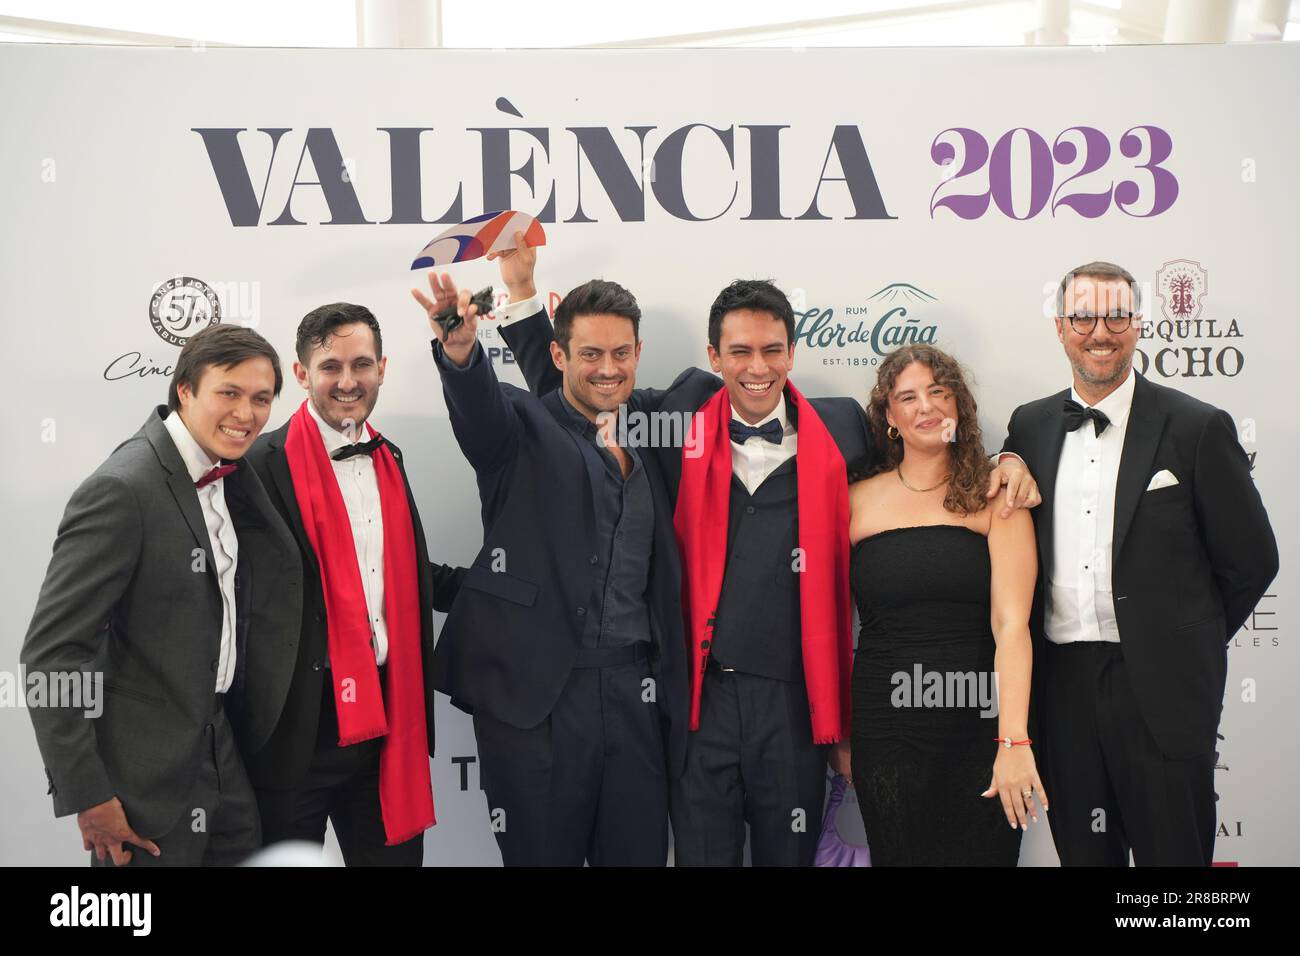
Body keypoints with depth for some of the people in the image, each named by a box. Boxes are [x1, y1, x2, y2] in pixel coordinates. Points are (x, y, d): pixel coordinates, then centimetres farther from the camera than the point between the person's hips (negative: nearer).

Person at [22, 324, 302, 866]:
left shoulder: (225, 476, 6)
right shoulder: (121, 490, -19)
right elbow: (51, 654, -21)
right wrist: (87, 796, -20)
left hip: (221, 758, 8)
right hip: (146, 781, -8)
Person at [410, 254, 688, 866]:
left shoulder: (644, 453, 16)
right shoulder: (523, 428, 1)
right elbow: (477, 403, -23)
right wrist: (460, 347, -46)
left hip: (633, 694, 5)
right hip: (536, 696, -4)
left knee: (640, 853, 9)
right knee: (542, 854, 4)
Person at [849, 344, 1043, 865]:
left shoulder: (994, 497, 0)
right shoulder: (858, 500, 3)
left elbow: (1011, 623, -10)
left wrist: (1013, 740, -19)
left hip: (979, 728, -1)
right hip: (885, 735, 1)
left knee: (984, 853, 6)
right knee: (899, 855, 8)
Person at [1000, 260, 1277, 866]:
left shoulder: (1198, 428, -3)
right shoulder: (1029, 426, 9)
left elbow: (1251, 560, 1)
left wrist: (1187, 645, 5)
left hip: (1160, 689, -3)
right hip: (1062, 685, 4)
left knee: (1172, 851, 3)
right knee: (1082, 853, 12)